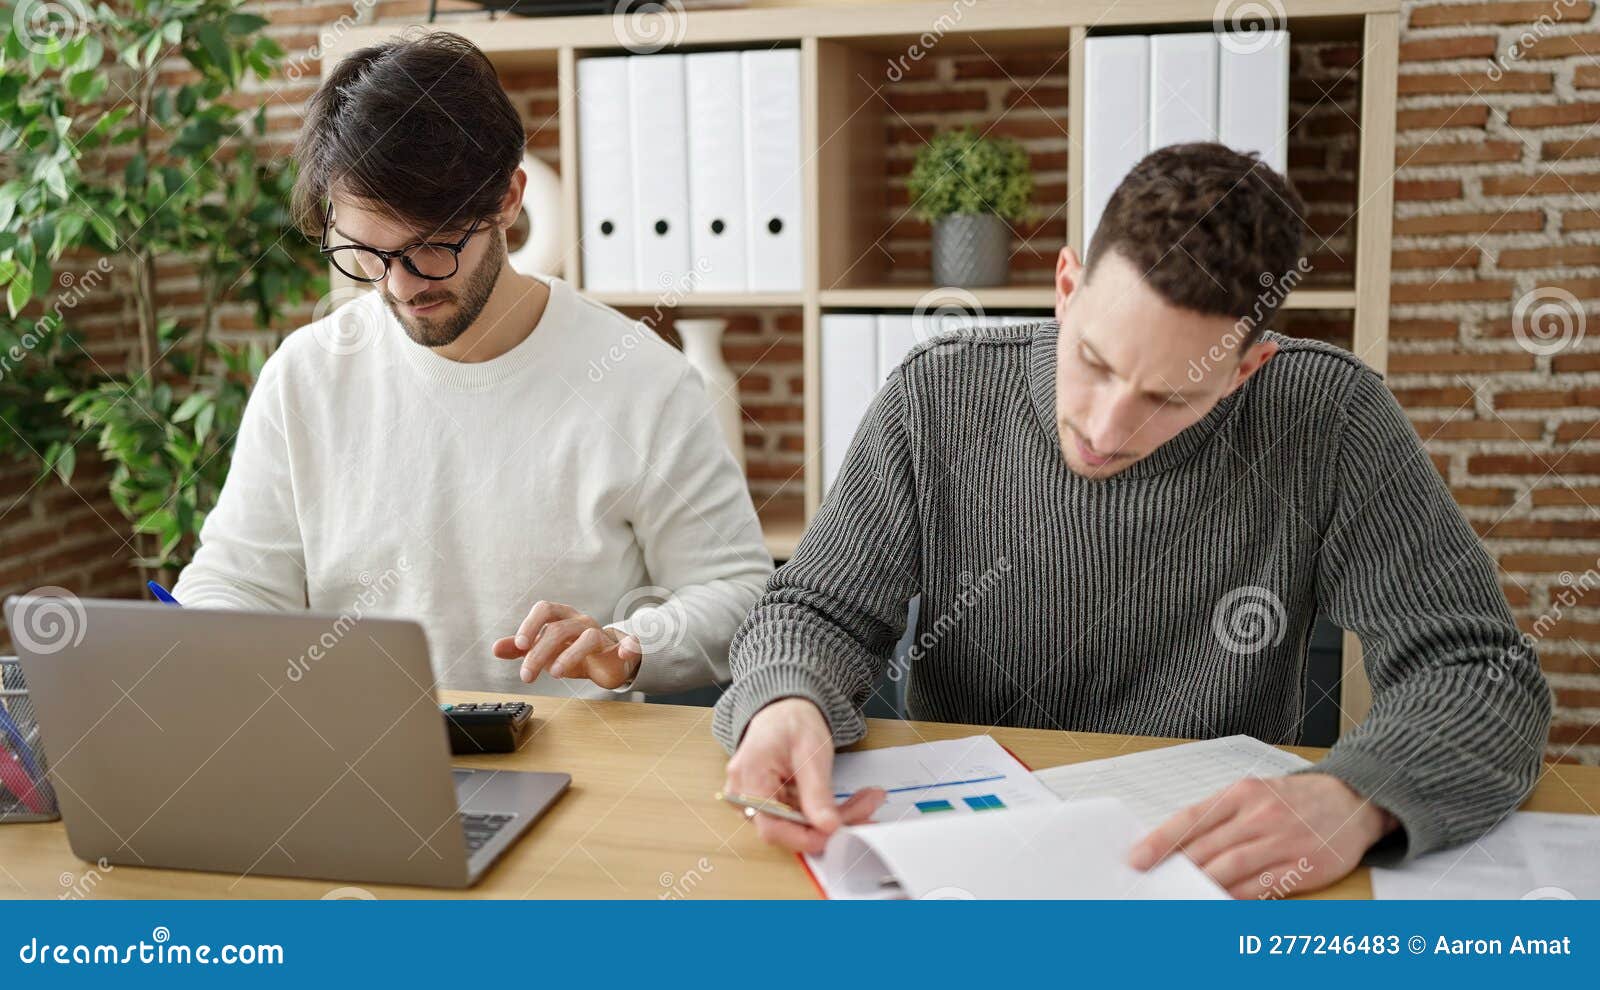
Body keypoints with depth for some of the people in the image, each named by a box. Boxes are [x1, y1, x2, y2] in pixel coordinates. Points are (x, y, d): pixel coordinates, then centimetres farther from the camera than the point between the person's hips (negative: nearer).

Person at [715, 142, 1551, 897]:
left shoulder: (1329, 421, -12)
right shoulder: (938, 399, -9)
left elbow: (1486, 677, -12)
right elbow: (817, 611, -2)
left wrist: (1356, 799, -31)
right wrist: (786, 704, -25)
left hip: (1222, 871, 0)